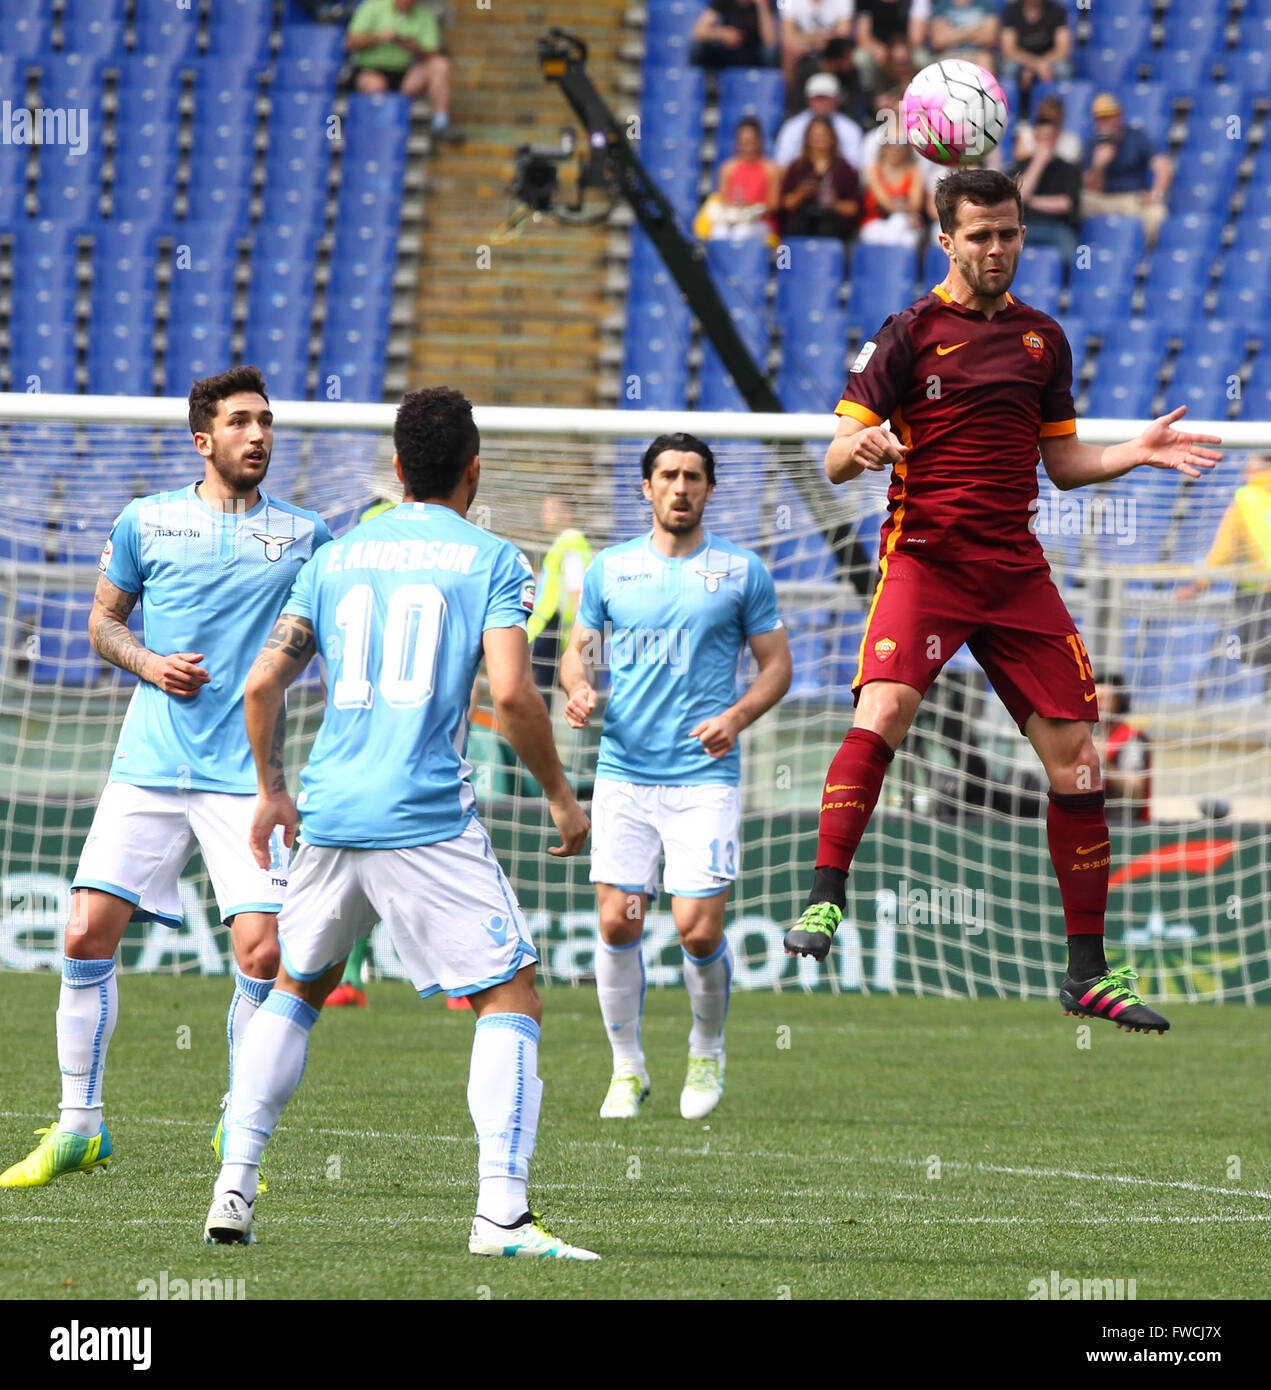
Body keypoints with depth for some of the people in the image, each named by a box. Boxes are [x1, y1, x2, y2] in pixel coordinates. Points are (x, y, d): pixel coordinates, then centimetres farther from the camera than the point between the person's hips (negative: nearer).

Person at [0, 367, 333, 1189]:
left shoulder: (304, 535, 7)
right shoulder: (146, 523, 7)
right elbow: (103, 619, 17)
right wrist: (147, 661, -3)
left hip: (246, 775, -1)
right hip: (149, 770, 1)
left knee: (261, 950, -12)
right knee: (89, 932, -6)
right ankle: (79, 1126, 9)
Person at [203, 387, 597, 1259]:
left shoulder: (337, 557, 13)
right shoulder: (491, 560, 0)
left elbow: (264, 682, 10)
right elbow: (511, 692, -12)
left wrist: (272, 789, 23)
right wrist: (560, 794, 0)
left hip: (329, 817, 5)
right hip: (428, 820, -5)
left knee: (296, 990, 24)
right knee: (512, 1000, 0)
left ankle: (233, 1193, 16)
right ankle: (502, 1214, -15)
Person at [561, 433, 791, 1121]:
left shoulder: (742, 570, 4)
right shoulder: (611, 568, 9)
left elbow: (776, 664, 7)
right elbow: (579, 648, 15)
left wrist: (736, 716, -11)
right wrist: (579, 688, -8)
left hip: (704, 774, -2)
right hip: (622, 772, 2)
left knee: (699, 929, -10)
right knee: (617, 923, -2)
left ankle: (707, 1052, 17)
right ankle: (627, 1069, 14)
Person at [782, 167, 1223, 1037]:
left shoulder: (1044, 339, 13)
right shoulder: (912, 332, 0)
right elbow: (836, 462, -3)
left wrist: (1139, 452, 3)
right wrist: (860, 449, -26)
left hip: (1016, 572, 4)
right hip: (925, 559, -4)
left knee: (1075, 756, 1)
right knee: (883, 712, -29)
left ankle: (1089, 972, 9)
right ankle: (825, 899, -24)